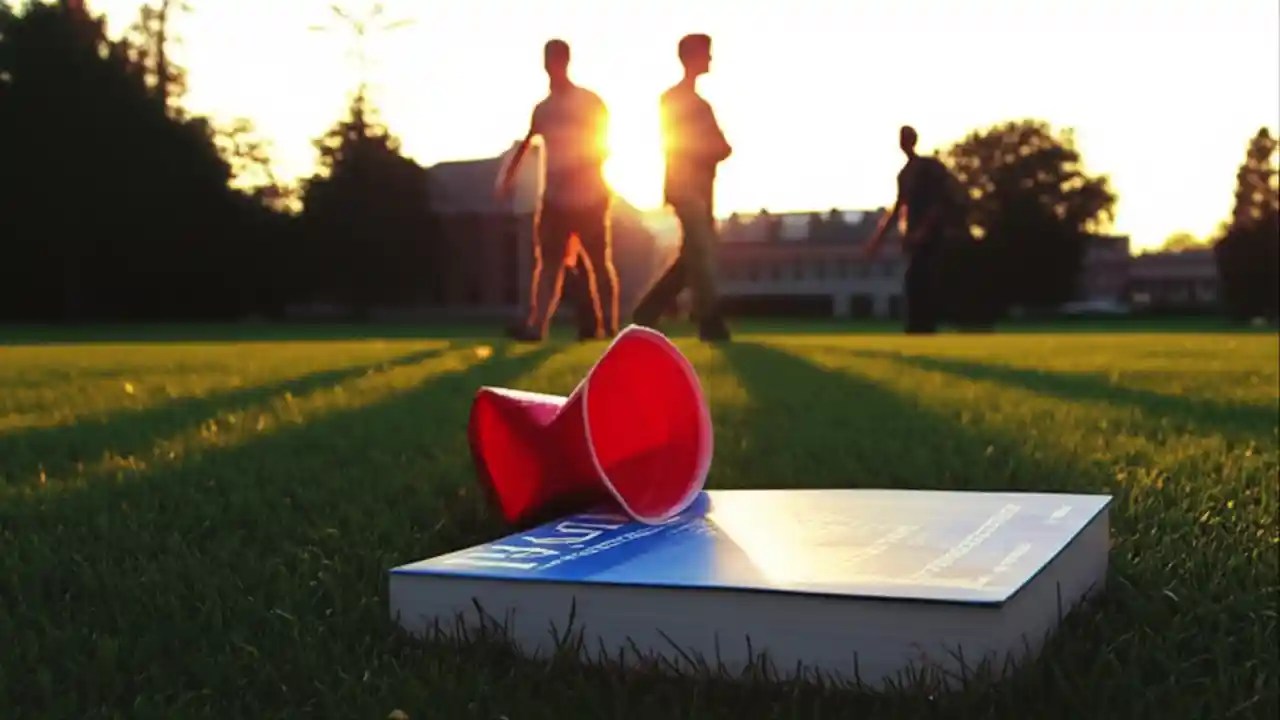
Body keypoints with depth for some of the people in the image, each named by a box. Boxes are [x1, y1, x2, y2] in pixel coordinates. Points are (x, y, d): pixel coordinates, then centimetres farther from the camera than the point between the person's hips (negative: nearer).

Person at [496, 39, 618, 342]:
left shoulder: (589, 101, -1)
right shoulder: (542, 109, 12)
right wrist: (508, 177, 5)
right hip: (555, 199, 4)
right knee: (547, 261, -4)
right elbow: (525, 145, 16)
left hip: (590, 198, -4)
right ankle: (535, 325, -10)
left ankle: (606, 325, 11)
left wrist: (578, 170, -18)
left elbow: (603, 148, -3)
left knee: (598, 262, 2)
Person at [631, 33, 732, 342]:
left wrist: (717, 150, -7)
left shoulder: (700, 103, 22)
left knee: (695, 256, 6)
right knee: (700, 253, -11)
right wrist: (711, 149, -9)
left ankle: (647, 312, 12)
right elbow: (674, 144, -9)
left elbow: (720, 147, 15)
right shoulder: (673, 99, -2)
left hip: (700, 189, 8)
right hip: (685, 187, -8)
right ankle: (711, 323, -11)